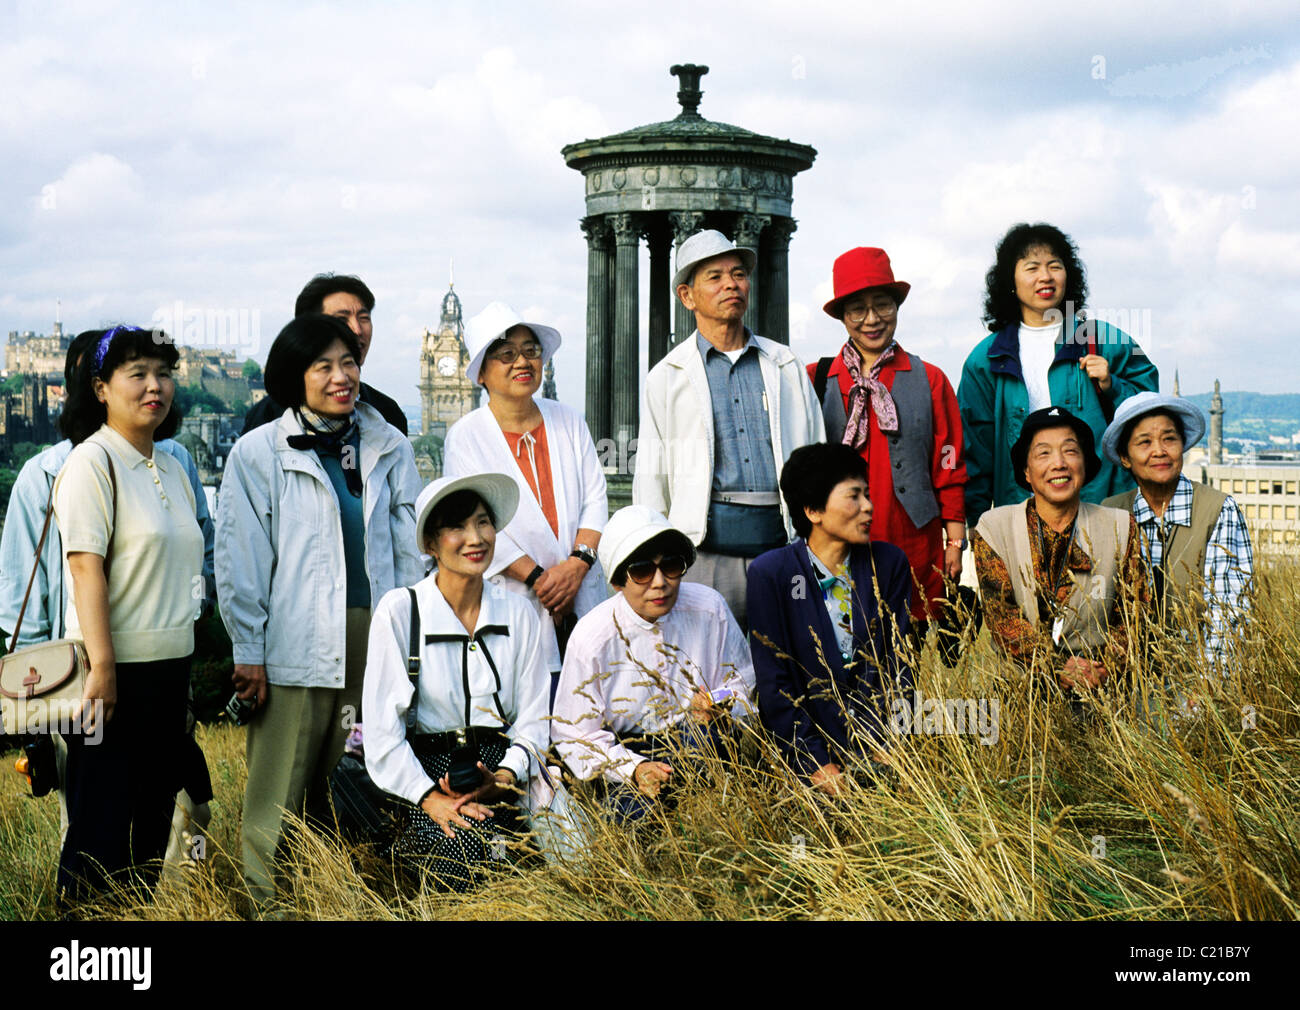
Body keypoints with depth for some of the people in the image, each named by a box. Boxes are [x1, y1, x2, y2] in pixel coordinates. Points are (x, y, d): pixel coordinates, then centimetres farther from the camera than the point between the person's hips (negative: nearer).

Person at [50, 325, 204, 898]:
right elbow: (86, 568, -16)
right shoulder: (92, 462, -9)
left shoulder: (170, 469, 14)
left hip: (169, 667, 8)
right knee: (101, 828, -2)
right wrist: (102, 667, -22)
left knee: (154, 819, 11)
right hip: (116, 671, -7)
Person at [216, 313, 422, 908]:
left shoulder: (390, 449, 11)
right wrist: (248, 650, -4)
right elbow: (240, 558, 0)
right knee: (283, 787, 0)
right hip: (297, 642, -3)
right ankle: (271, 902, 10)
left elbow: (408, 550, 13)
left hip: (377, 636, 3)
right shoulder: (258, 452, 1)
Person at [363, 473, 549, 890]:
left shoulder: (518, 614, 8)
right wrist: (431, 798, -18)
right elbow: (382, 729, -6)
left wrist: (504, 776, -13)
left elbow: (533, 722, 8)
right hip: (427, 774, -2)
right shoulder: (399, 611, -1)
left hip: (503, 775, 2)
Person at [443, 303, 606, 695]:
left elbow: (595, 500, 8)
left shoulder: (568, 421, 12)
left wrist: (578, 563, -9)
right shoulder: (465, 437, 1)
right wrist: (538, 578, -13)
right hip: (510, 608, -3)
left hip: (582, 602, 3)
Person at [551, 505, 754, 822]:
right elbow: (574, 734, -10)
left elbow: (743, 683, 7)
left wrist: (723, 706, -19)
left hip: (699, 743, 2)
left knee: (697, 731, -33)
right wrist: (634, 769, -25)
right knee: (639, 809, -32)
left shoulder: (709, 609, -7)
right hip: (625, 752, -2)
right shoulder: (591, 638, -14)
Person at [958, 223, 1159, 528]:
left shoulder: (1104, 341, 10)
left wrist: (1111, 386, -4)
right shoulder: (986, 359, 12)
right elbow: (975, 448, 13)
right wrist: (978, 524, 8)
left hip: (1101, 502, -1)